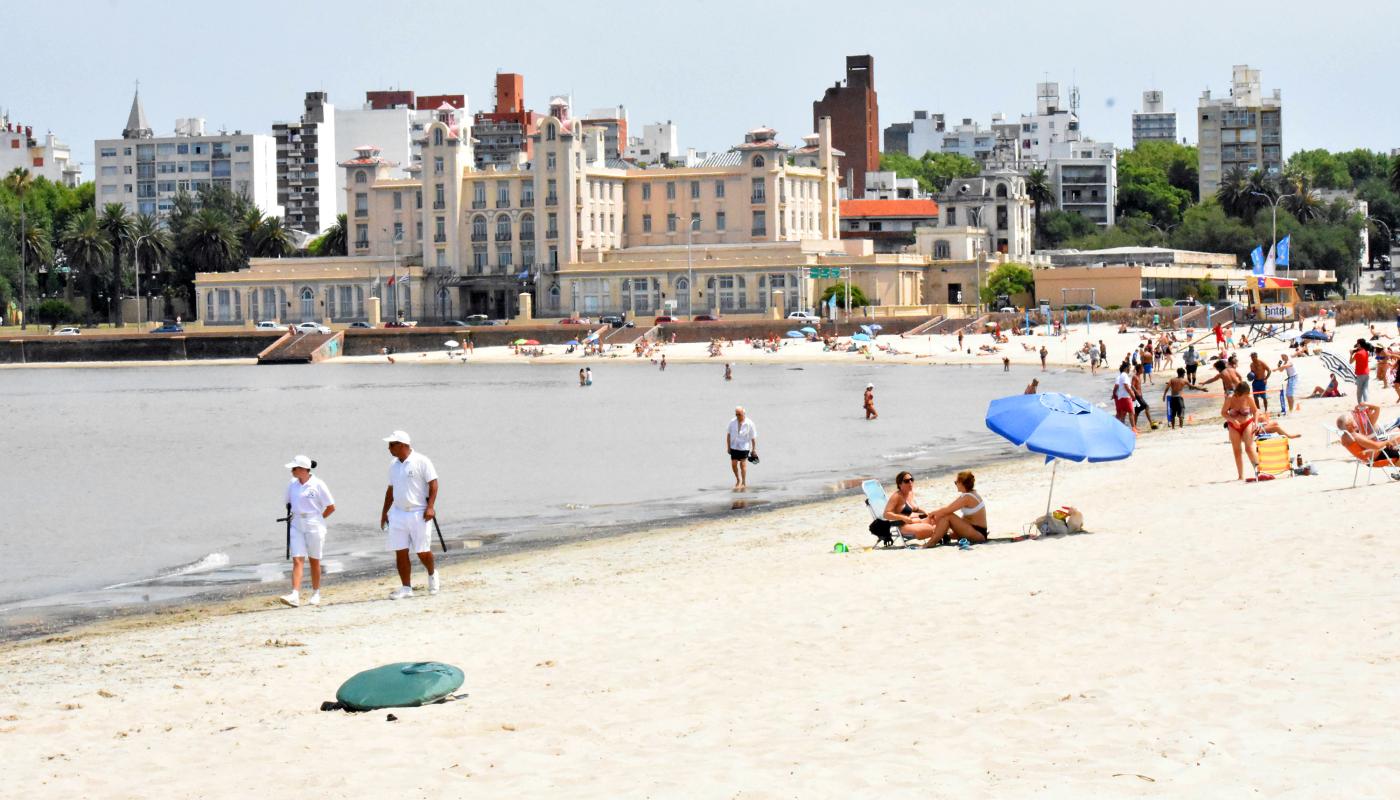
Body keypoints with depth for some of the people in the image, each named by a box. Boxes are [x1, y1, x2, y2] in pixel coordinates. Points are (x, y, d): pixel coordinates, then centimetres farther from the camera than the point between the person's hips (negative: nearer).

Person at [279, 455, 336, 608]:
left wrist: (317, 519, 3)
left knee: (314, 561, 8)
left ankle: (316, 594, 22)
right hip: (297, 526, 3)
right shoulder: (292, 484, 4)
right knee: (297, 560, -7)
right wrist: (290, 515, 5)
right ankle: (295, 596, -17)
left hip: (314, 526, -3)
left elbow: (331, 507, -3)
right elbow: (289, 503, 21)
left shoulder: (318, 485, -10)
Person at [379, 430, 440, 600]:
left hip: (418, 513, -6)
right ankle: (406, 587, 7)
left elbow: (433, 483, -10)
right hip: (398, 514, 6)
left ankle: (432, 575, 26)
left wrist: (430, 506, -19)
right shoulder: (393, 465, 12)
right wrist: (384, 512, 19)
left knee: (423, 551, -2)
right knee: (400, 552, 1)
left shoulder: (421, 461, -9)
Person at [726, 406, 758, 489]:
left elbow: (753, 438, -4)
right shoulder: (732, 422, -3)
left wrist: (754, 450, -1)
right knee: (733, 464, 4)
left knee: (743, 464, -2)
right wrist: (728, 446, 4)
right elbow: (728, 434, 6)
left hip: (744, 447, -3)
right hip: (734, 447, 3)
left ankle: (744, 482, 10)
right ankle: (738, 480, 25)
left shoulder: (749, 423, -11)